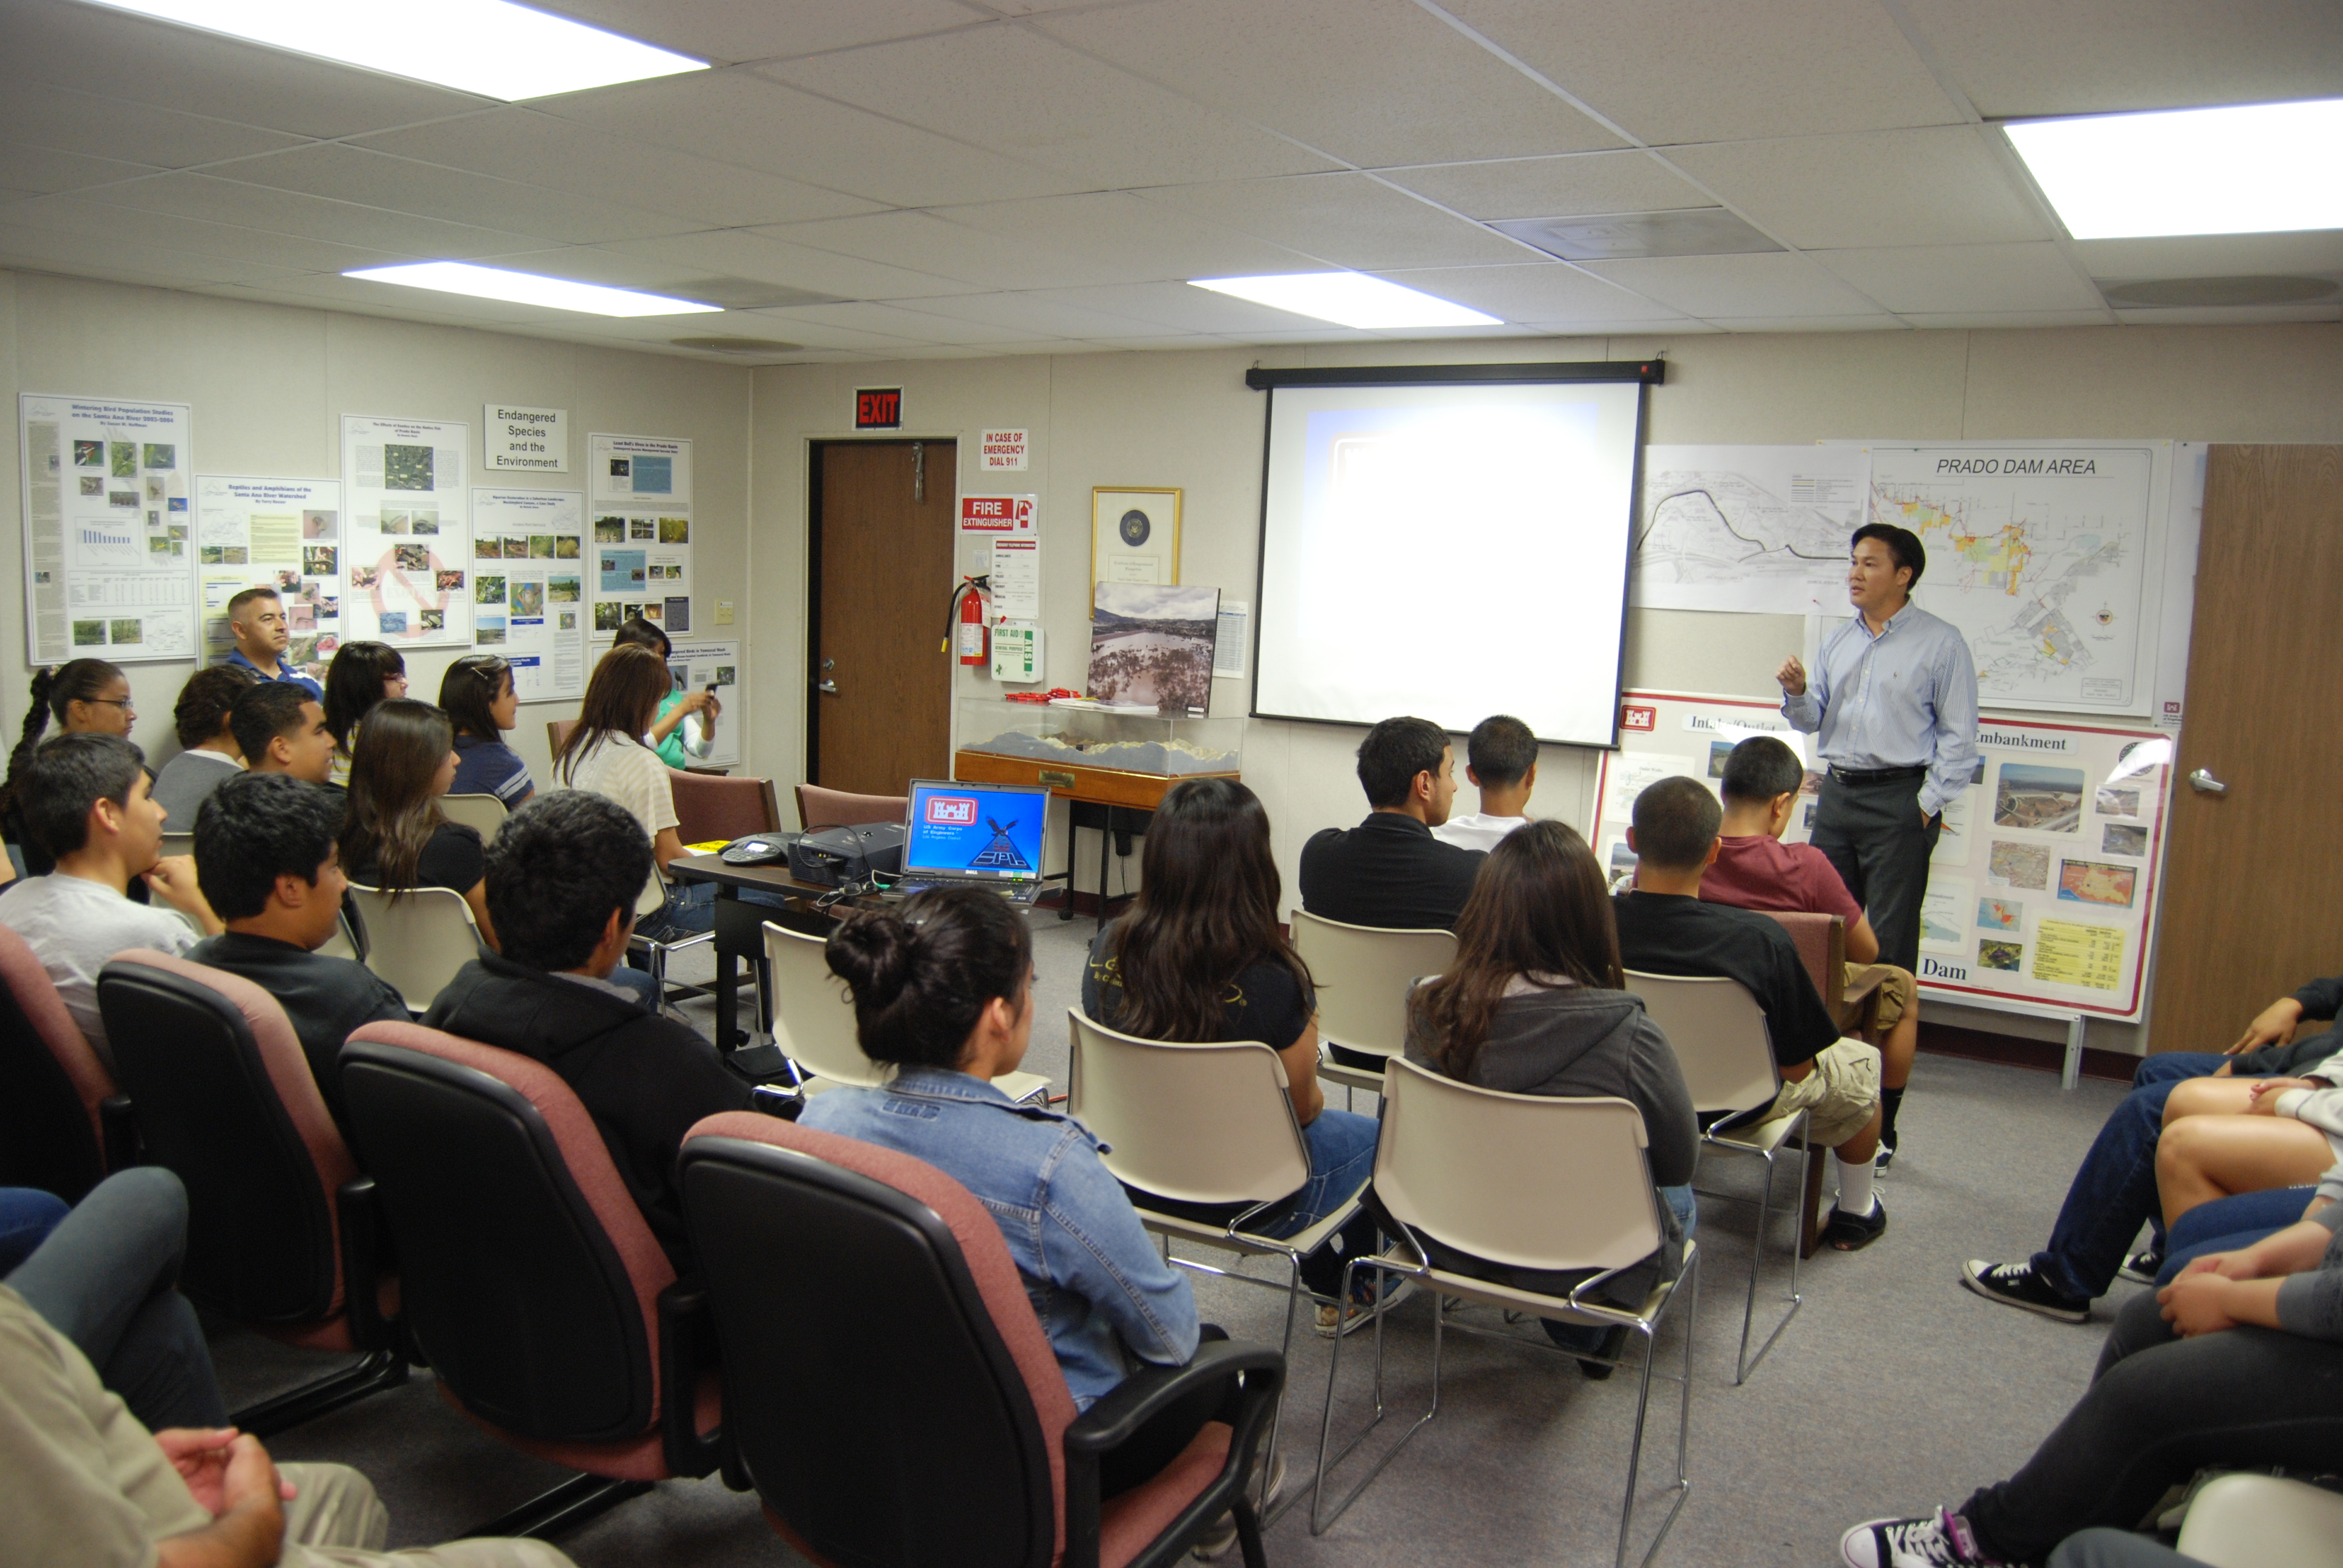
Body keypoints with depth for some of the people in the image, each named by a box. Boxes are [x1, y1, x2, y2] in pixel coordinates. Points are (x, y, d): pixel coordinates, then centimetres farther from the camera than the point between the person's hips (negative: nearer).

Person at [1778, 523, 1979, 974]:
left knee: (1891, 937, -1)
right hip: (1837, 793, 6)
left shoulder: (1941, 642, -3)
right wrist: (1796, 693, -7)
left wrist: (1927, 804, -11)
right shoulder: (1837, 641, 14)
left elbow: (1959, 736, -5)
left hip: (1898, 800, -6)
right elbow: (1811, 721, 15)